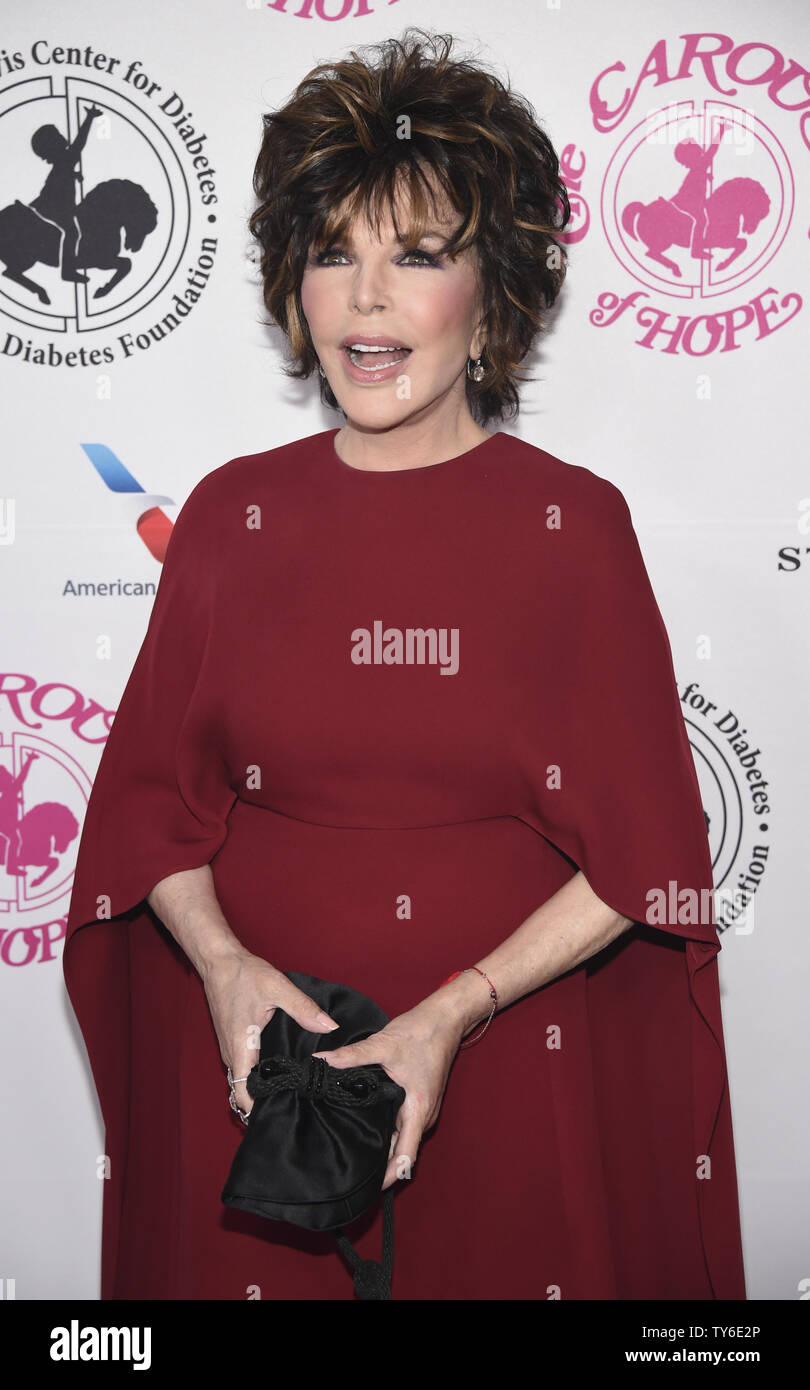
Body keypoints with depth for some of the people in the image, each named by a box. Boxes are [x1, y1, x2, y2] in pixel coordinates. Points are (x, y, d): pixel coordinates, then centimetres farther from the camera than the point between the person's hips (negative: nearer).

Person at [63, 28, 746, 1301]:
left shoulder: (576, 525, -7)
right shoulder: (232, 516, -1)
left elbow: (636, 851, -7)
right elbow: (153, 798, 2)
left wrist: (455, 1014, -17)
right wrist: (224, 967, -14)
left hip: (518, 1050, -1)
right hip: (257, 1050, 2)